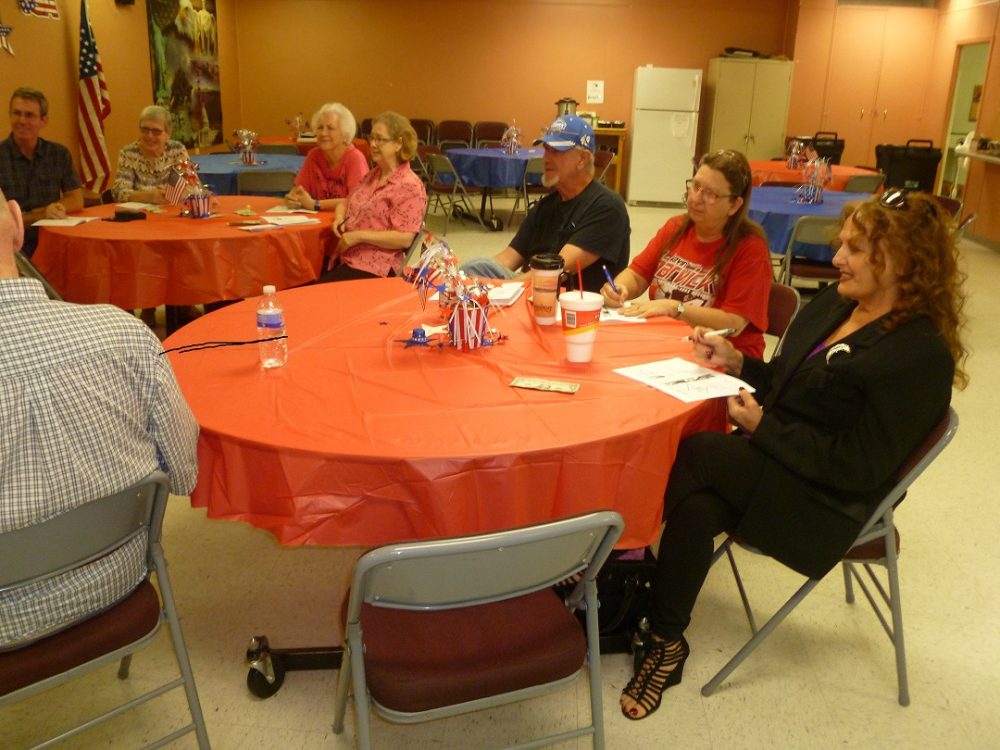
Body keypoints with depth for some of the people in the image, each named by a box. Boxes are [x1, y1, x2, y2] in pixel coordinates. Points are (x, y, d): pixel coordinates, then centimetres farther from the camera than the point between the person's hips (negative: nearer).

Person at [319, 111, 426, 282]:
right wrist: (339, 218, 3)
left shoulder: (409, 187, -10)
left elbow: (404, 239, -18)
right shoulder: (372, 175, 16)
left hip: (374, 267, -8)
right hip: (344, 256, 8)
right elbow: (345, 203, 27)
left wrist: (359, 236, -18)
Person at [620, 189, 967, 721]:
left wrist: (761, 427, -18)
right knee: (695, 508, -22)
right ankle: (666, 643, -9)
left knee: (686, 455, -24)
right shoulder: (833, 303, 7)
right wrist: (736, 363, 0)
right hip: (774, 460, 7)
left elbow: (858, 468, -19)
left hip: (826, 501, -7)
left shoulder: (921, 356, -17)